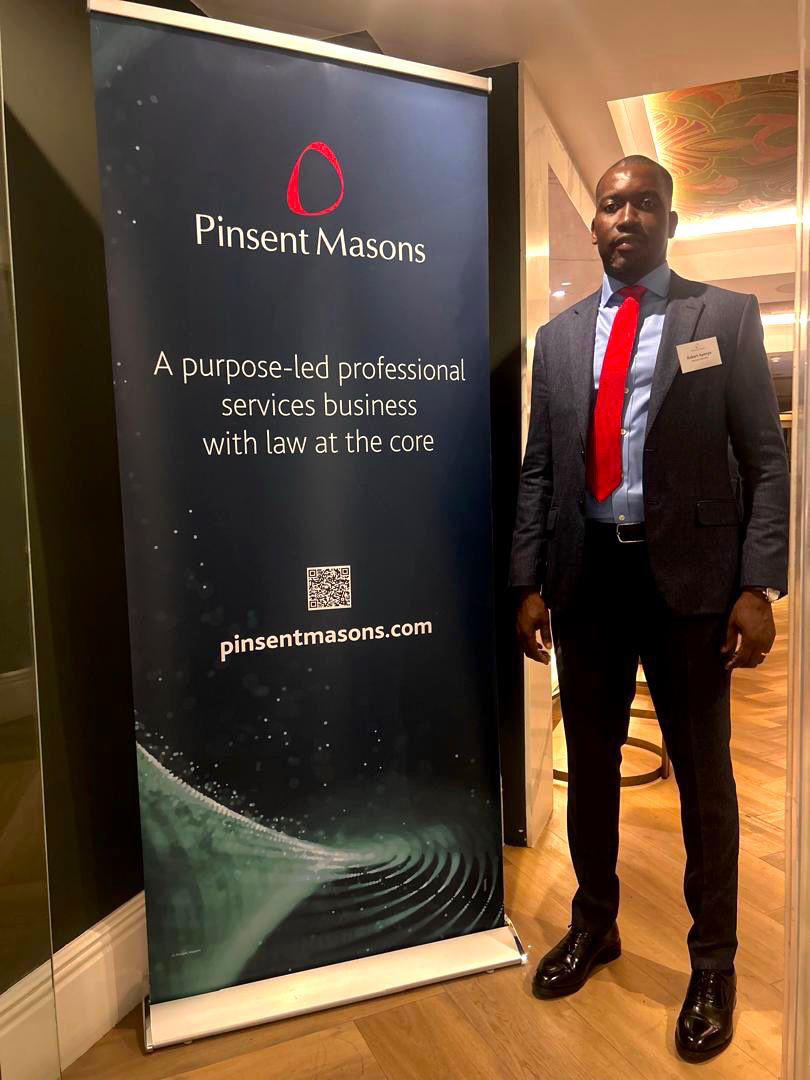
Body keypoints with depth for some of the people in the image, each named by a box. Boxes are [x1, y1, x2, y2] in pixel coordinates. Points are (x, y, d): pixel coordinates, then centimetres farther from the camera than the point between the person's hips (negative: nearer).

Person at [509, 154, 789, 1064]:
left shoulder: (727, 316, 3)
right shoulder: (560, 335, 11)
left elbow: (766, 459, -2)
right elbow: (538, 470, 9)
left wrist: (758, 587, -11)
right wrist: (529, 584, 3)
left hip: (689, 574, -3)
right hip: (586, 572, 3)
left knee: (703, 771, 10)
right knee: (589, 761, 15)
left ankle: (713, 963, 31)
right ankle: (594, 923, 37)